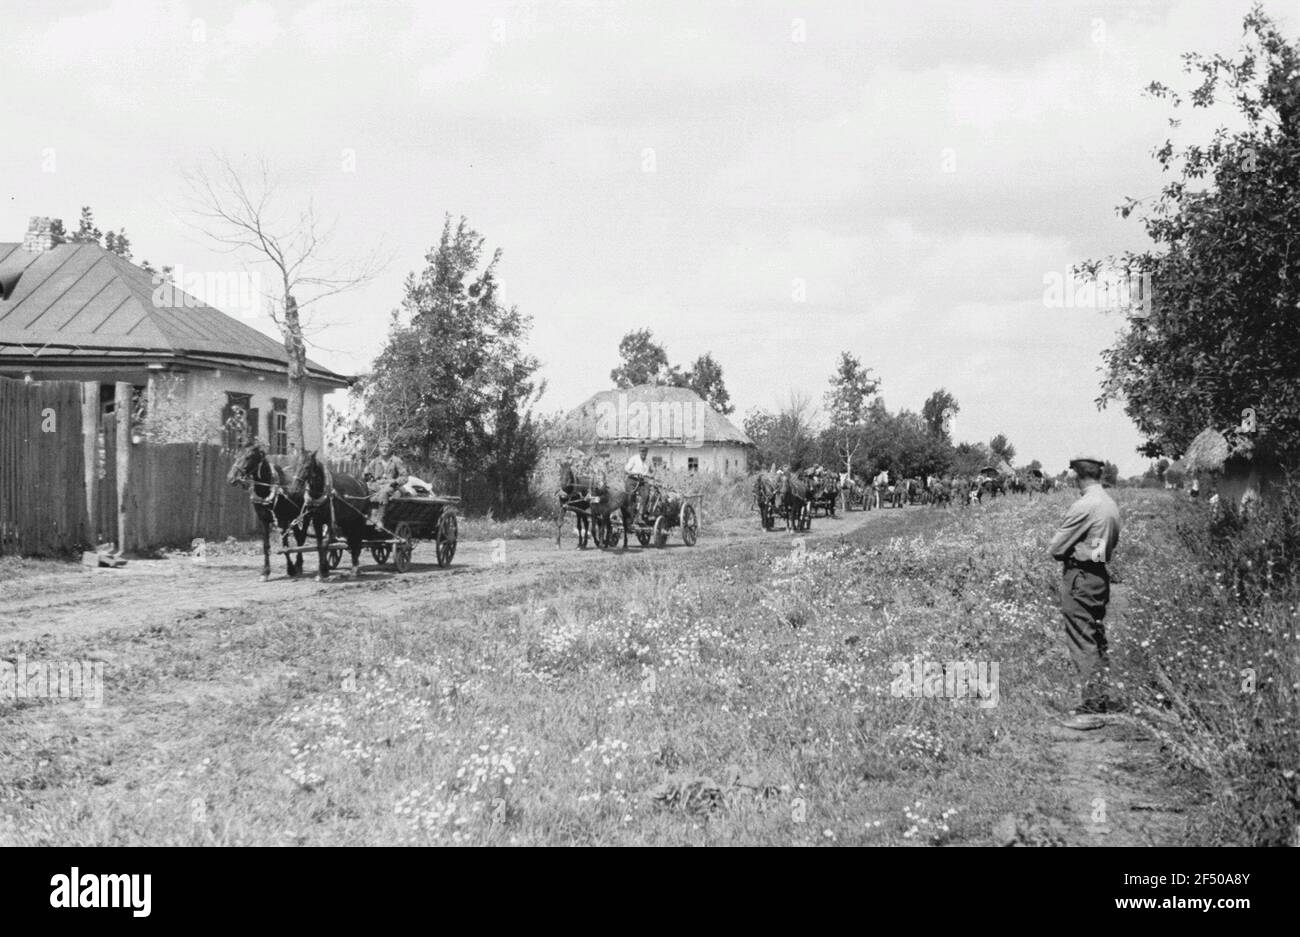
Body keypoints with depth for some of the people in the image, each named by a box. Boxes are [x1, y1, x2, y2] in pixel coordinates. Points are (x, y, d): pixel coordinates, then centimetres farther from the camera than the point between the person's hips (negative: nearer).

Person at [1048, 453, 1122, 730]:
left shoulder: (1084, 506, -18)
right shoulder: (1111, 505, 8)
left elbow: (1055, 548, -13)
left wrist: (1065, 553, 8)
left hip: (1080, 577, -9)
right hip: (1100, 575, 9)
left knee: (1083, 644, -6)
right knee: (1098, 641, 16)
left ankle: (1092, 710, -6)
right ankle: (1100, 700, 24)